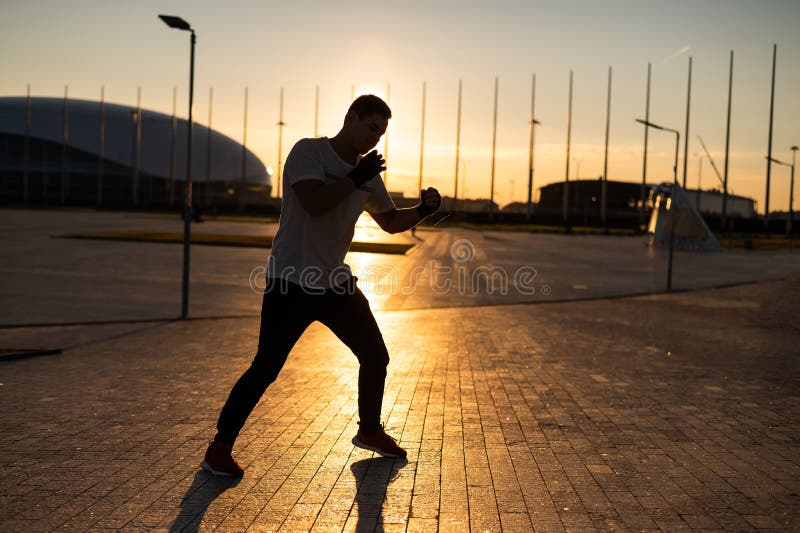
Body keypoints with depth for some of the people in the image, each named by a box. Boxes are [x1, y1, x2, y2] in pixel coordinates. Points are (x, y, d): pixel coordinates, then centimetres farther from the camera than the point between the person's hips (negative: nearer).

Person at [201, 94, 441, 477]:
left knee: (376, 357, 10)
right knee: (265, 369, -10)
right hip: (291, 281, -7)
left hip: (336, 282, 7)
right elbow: (314, 203, -25)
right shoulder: (308, 151, -9)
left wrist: (424, 210, 0)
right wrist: (356, 179, -20)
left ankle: (370, 432, 32)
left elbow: (391, 222, 17)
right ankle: (219, 449, 6)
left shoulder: (367, 174, 9)